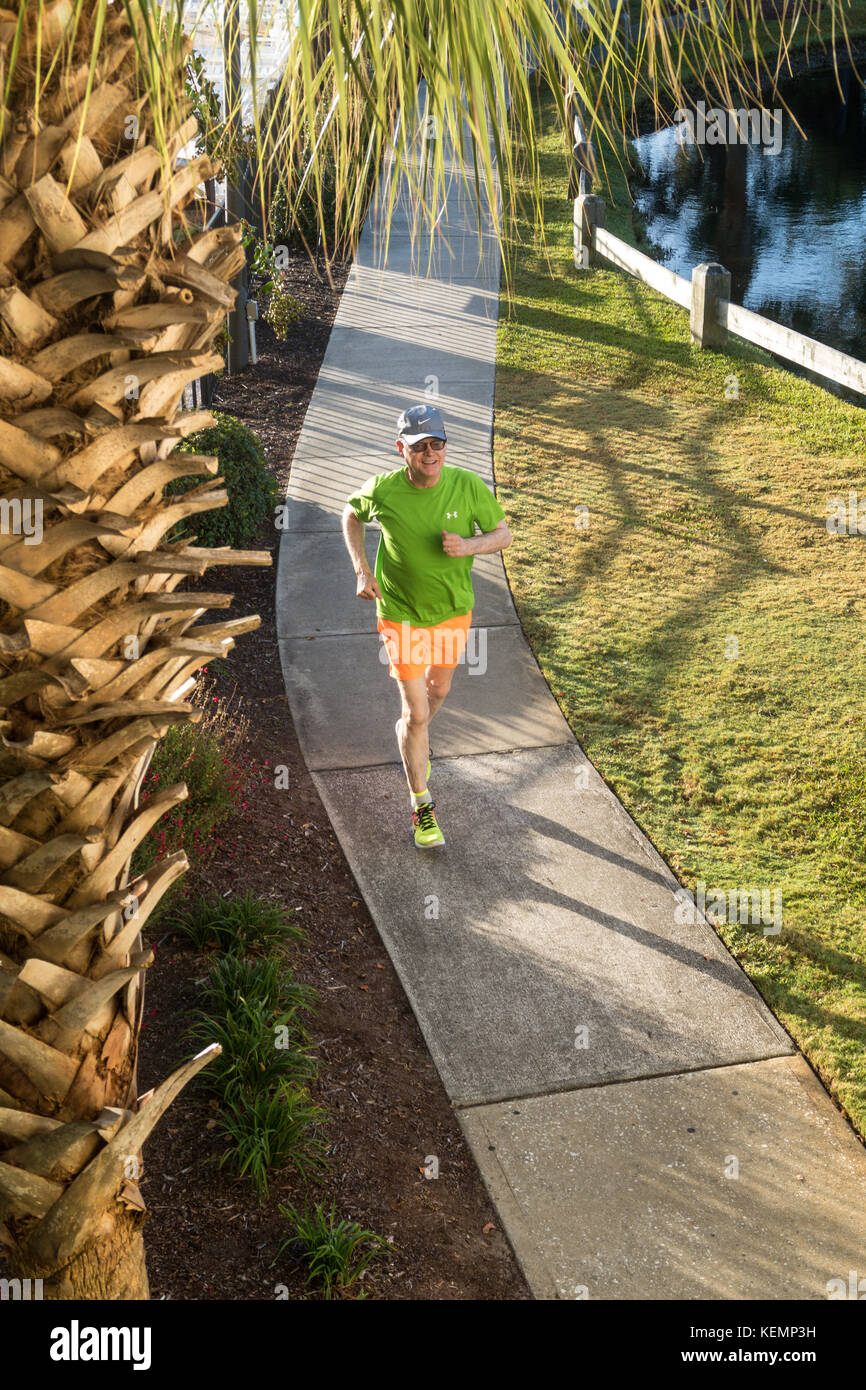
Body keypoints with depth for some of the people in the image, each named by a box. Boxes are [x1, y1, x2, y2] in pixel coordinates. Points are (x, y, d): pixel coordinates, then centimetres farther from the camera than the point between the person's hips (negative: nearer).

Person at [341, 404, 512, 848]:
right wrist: (362, 570, -9)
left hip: (454, 609, 3)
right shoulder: (383, 490, -19)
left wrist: (468, 545, -26)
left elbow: (502, 534, -5)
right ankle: (421, 806, 14)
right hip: (401, 614, -3)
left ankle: (409, 734, 60)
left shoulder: (468, 485, -18)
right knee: (417, 711, -2)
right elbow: (351, 516, 3)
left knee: (439, 688, 25)